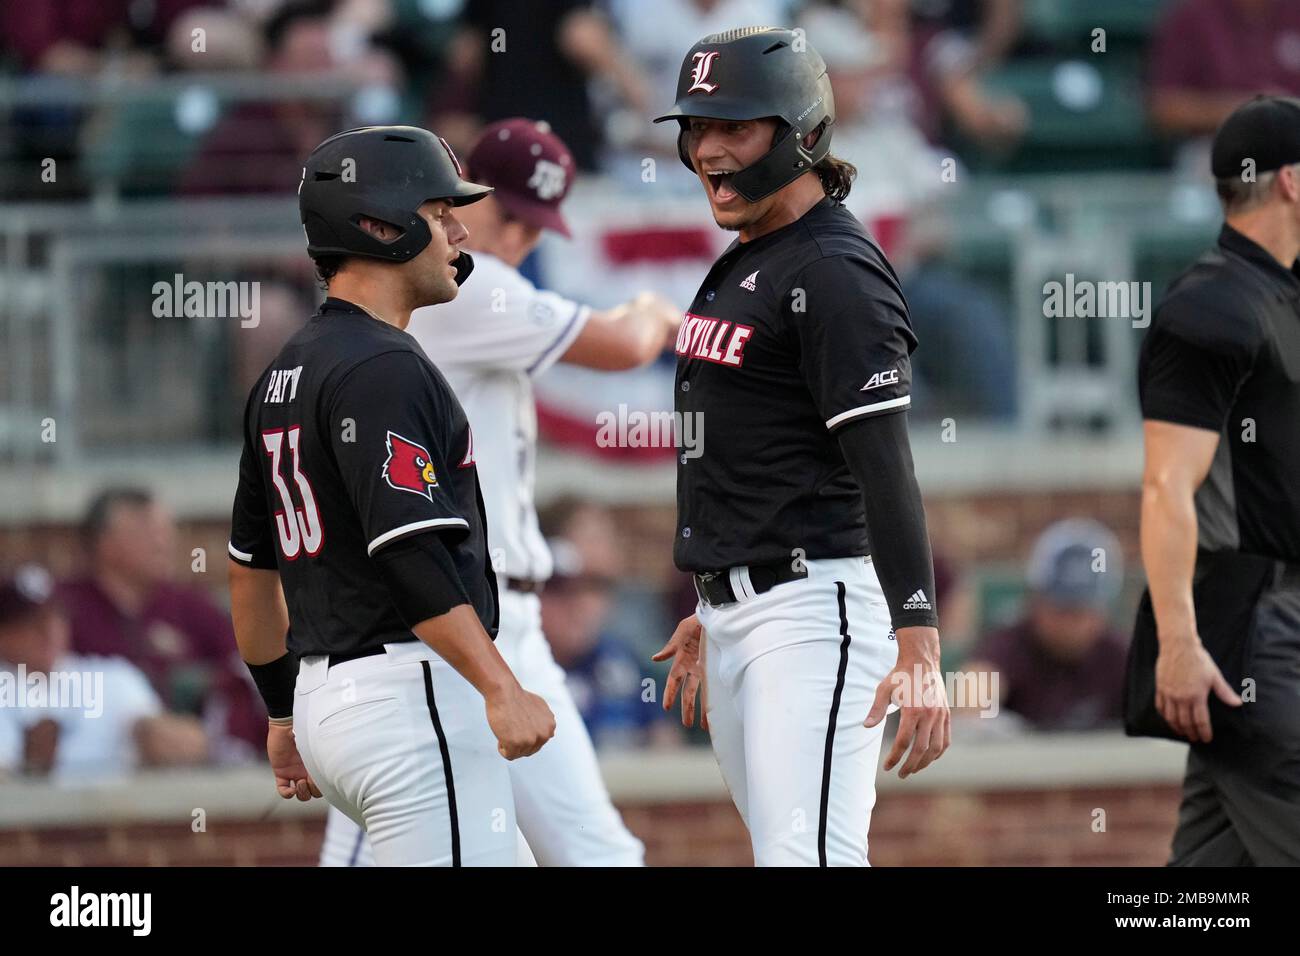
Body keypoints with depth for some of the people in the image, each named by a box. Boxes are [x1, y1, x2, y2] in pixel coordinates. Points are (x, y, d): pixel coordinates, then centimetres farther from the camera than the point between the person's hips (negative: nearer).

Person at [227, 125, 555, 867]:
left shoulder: (284, 375, 17)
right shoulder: (383, 368, -13)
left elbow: (252, 568, 22)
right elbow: (409, 551, -23)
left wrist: (285, 711, 29)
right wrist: (499, 689, -29)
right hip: (409, 693, -10)